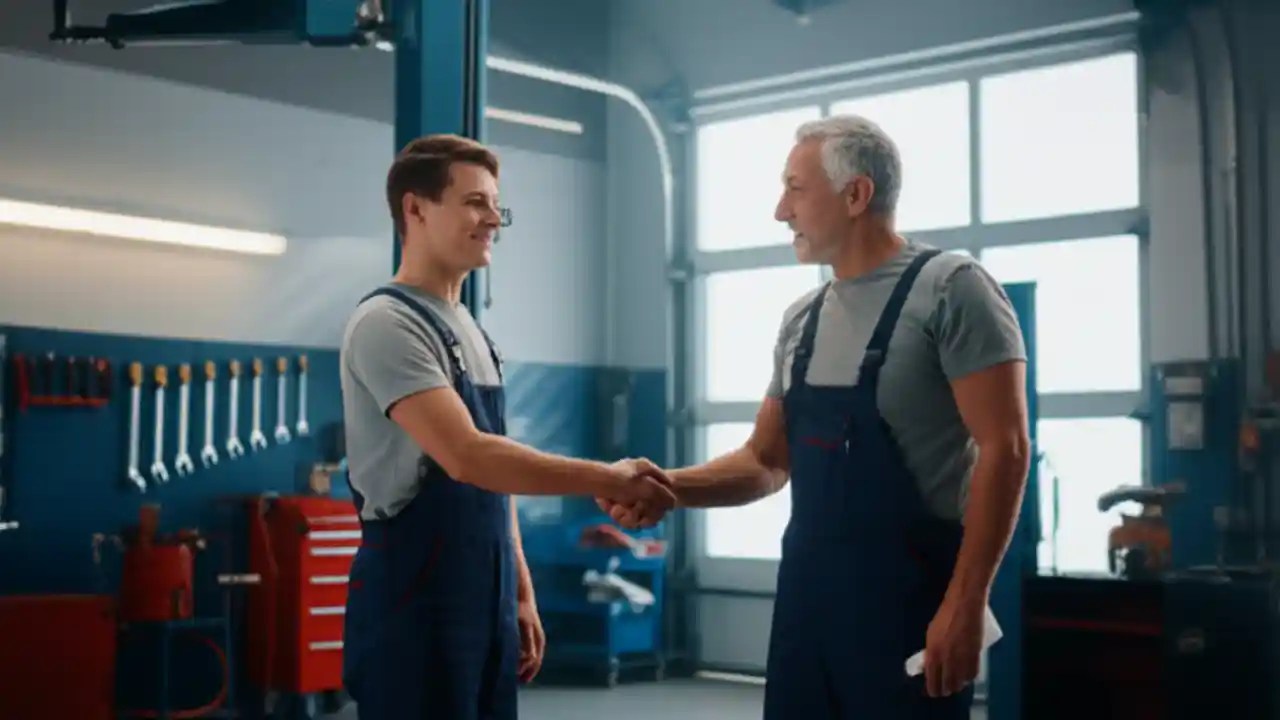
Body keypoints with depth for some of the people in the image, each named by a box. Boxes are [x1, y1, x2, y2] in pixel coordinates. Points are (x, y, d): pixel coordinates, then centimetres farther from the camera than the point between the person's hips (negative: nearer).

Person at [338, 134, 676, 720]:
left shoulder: (472, 332, 16)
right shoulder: (387, 323, -14)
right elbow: (467, 457, -25)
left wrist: (521, 593, 16)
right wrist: (606, 479, -23)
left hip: (483, 599, 9)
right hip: (414, 603, -9)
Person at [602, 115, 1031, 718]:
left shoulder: (949, 288, -9)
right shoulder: (802, 318, 13)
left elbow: (1003, 449, -15)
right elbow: (767, 460, 16)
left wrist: (965, 601, -20)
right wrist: (668, 487, -1)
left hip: (910, 592, -7)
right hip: (806, 588, 7)